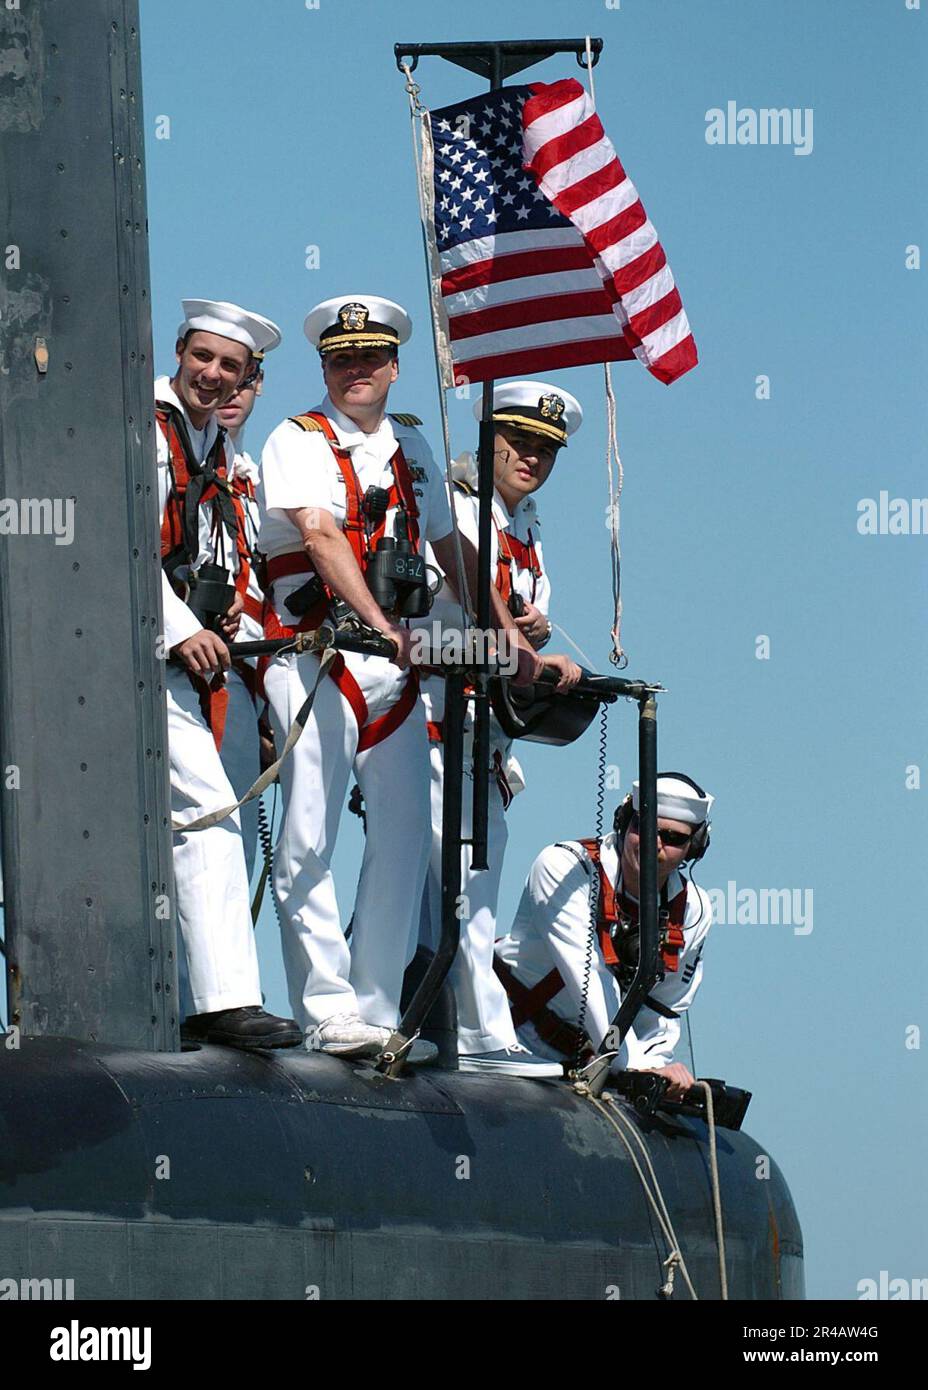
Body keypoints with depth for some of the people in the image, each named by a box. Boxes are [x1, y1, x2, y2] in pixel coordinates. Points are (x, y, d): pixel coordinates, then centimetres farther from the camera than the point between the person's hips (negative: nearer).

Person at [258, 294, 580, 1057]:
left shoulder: (412, 448, 17)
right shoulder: (299, 442, -1)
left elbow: (453, 551, 22)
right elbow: (321, 538, -15)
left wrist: (522, 649, 17)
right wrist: (382, 626, -28)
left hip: (398, 666, 6)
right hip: (316, 656, -6)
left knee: (405, 837, 2)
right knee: (309, 841, -9)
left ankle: (379, 1012, 7)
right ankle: (328, 1012, -10)